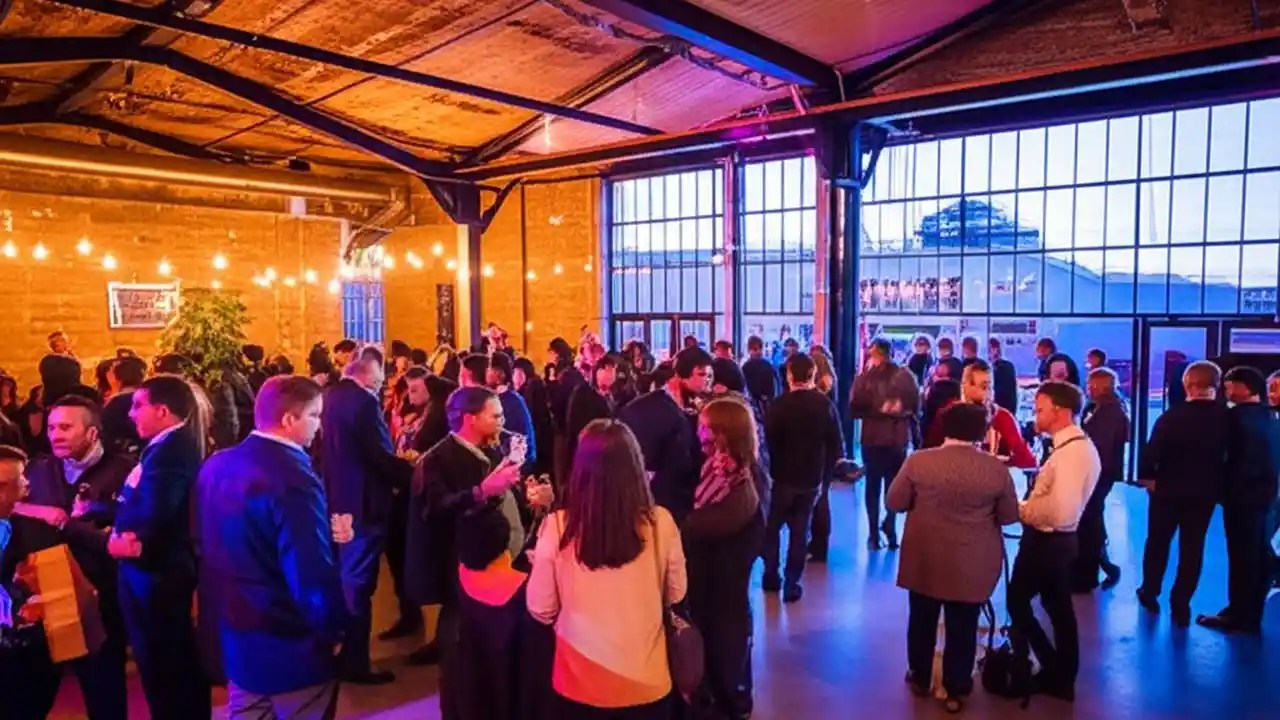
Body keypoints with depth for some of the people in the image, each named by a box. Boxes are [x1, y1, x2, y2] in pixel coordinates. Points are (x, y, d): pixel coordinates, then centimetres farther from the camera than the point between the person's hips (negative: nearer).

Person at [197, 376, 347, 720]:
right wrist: (335, 628, -12)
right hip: (291, 645, -8)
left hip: (236, 638, 8)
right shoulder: (293, 477, -27)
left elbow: (204, 546, 12)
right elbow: (313, 572, -28)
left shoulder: (216, 465, 2)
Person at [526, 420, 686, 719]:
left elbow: (540, 609, -8)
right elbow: (675, 594, 1)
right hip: (646, 681, 1)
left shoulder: (558, 527, -19)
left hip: (580, 681, 0)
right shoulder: (661, 522, -15)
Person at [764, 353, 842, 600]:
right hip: (813, 477, 2)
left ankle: (771, 576, 19)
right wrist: (826, 473, 6)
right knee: (800, 529, 10)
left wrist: (770, 469, 1)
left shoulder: (779, 404, -16)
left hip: (783, 476, -2)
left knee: (773, 526, 16)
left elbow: (768, 440, -13)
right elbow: (836, 444, -3)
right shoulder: (825, 404, -6)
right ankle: (792, 583, 10)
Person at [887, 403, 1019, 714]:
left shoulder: (918, 461, -13)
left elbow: (894, 502, -5)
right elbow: (1009, 516, -1)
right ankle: (956, 690, 24)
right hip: (972, 565, 0)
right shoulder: (997, 469, -11)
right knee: (962, 628, 13)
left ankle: (920, 678, 34)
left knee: (922, 621, 19)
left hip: (925, 561, 0)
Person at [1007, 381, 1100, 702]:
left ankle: (1054, 672, 18)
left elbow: (1061, 513, -32)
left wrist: (1022, 510, -18)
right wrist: (1030, 504, 0)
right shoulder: (1079, 446, 6)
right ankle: (1063, 678, 33)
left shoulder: (1070, 452, -27)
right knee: (1058, 608, 19)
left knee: (1018, 602, 8)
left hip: (1046, 542, -10)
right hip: (1058, 540, 10)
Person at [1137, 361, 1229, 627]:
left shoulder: (1172, 416, -17)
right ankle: (1181, 605, 15)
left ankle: (1150, 593, 28)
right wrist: (1219, 484, 9)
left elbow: (1151, 451, -17)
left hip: (1168, 488, -2)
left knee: (1158, 542, 16)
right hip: (1205, 491, 2)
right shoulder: (1228, 418, -9)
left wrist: (1146, 476, -2)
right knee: (1192, 548, 11)